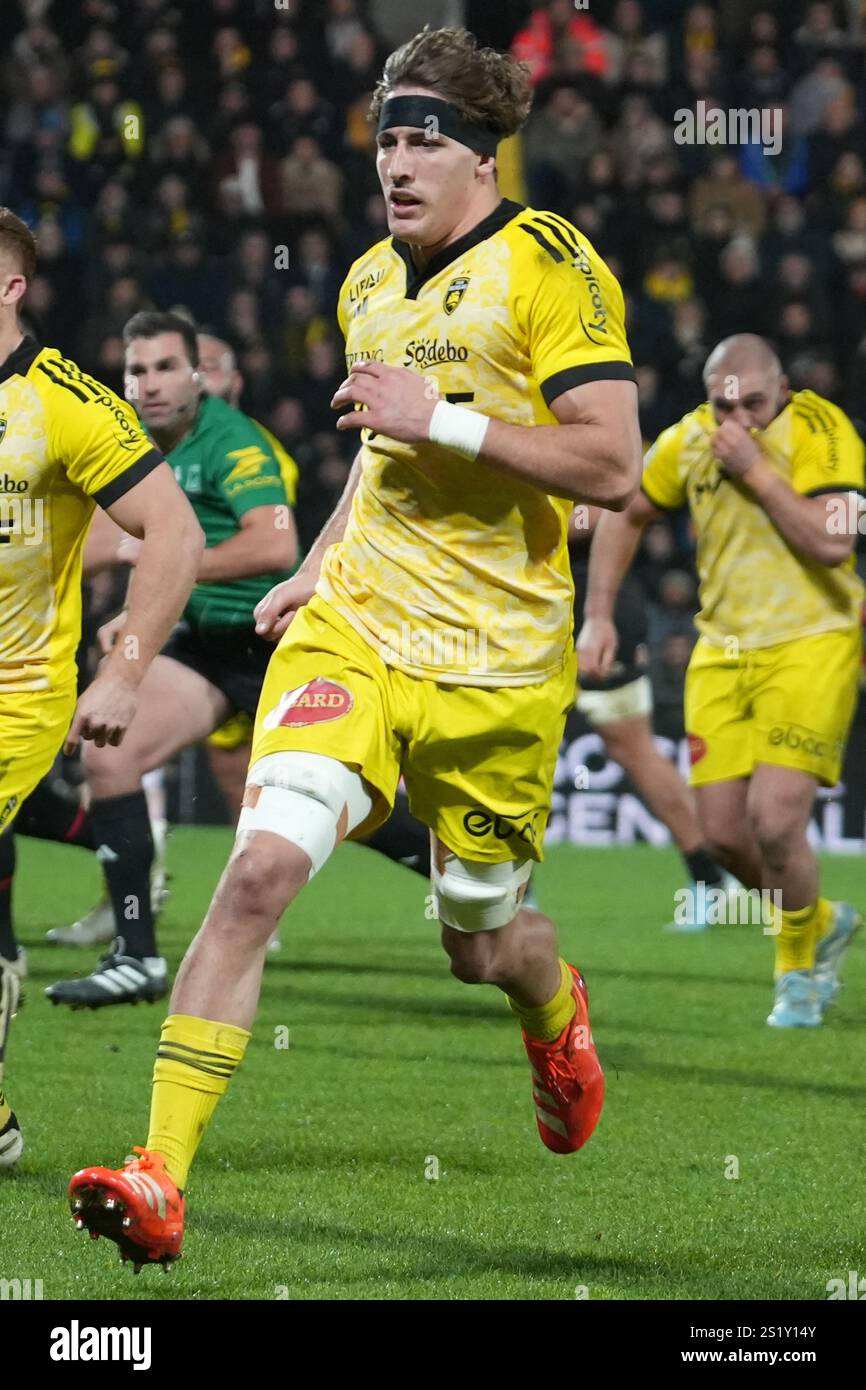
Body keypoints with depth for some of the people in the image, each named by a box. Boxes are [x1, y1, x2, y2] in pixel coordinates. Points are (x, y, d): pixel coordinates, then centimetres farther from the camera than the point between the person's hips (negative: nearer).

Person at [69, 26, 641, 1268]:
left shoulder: (549, 268, -9)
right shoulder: (370, 282, 12)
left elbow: (612, 467, -17)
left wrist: (444, 419, -21)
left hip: (494, 657, -4)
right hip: (352, 629, 4)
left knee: (479, 944, 11)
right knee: (262, 864, -19)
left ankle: (557, 1011, 51)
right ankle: (161, 1175, -21)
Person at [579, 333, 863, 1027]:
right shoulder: (688, 441, 1)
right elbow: (625, 513, 17)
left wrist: (757, 470, -24)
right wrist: (599, 615, 11)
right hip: (723, 651, 5)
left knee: (775, 818, -17)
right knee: (724, 831, 1)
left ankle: (798, 969, 9)